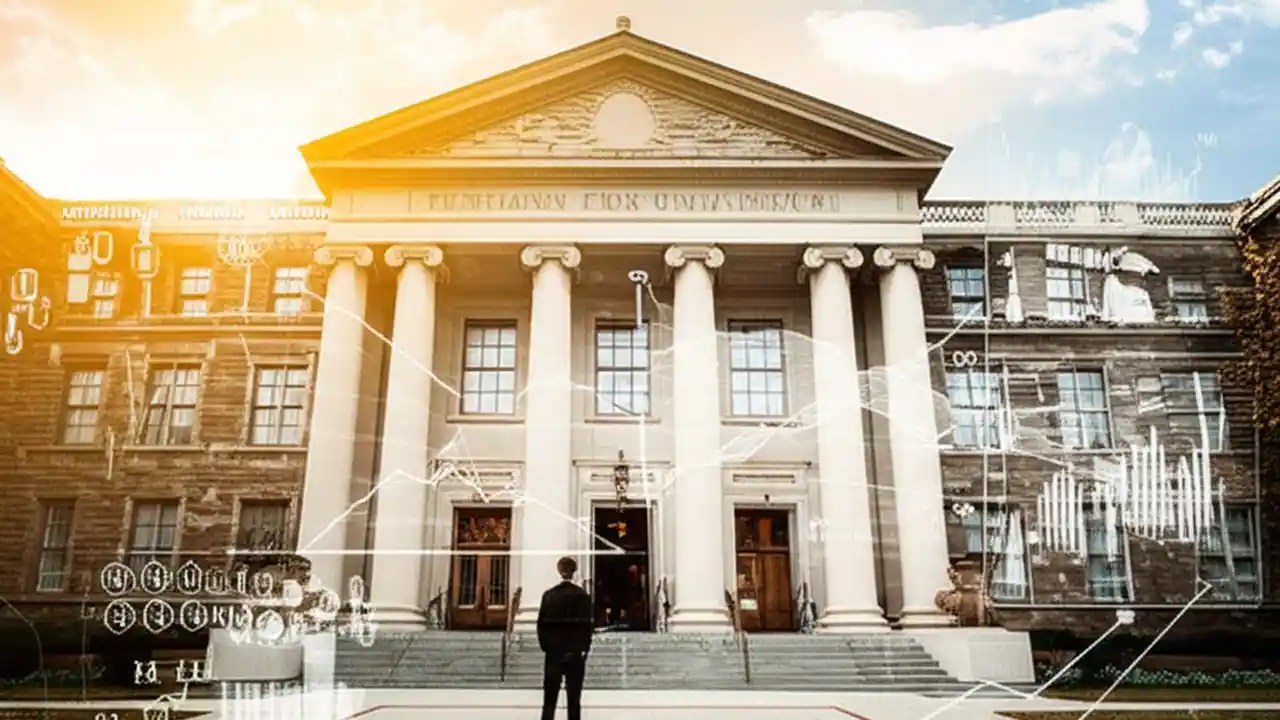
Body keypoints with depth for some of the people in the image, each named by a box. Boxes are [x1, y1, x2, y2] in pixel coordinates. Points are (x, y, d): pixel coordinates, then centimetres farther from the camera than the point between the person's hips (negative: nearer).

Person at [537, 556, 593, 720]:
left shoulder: (549, 595, -1)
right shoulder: (583, 595, -5)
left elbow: (542, 624, -1)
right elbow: (587, 625, -7)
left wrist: (545, 646, 7)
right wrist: (584, 648, 0)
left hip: (554, 652, 1)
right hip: (576, 653, -1)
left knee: (549, 700, 6)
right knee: (574, 700, 6)